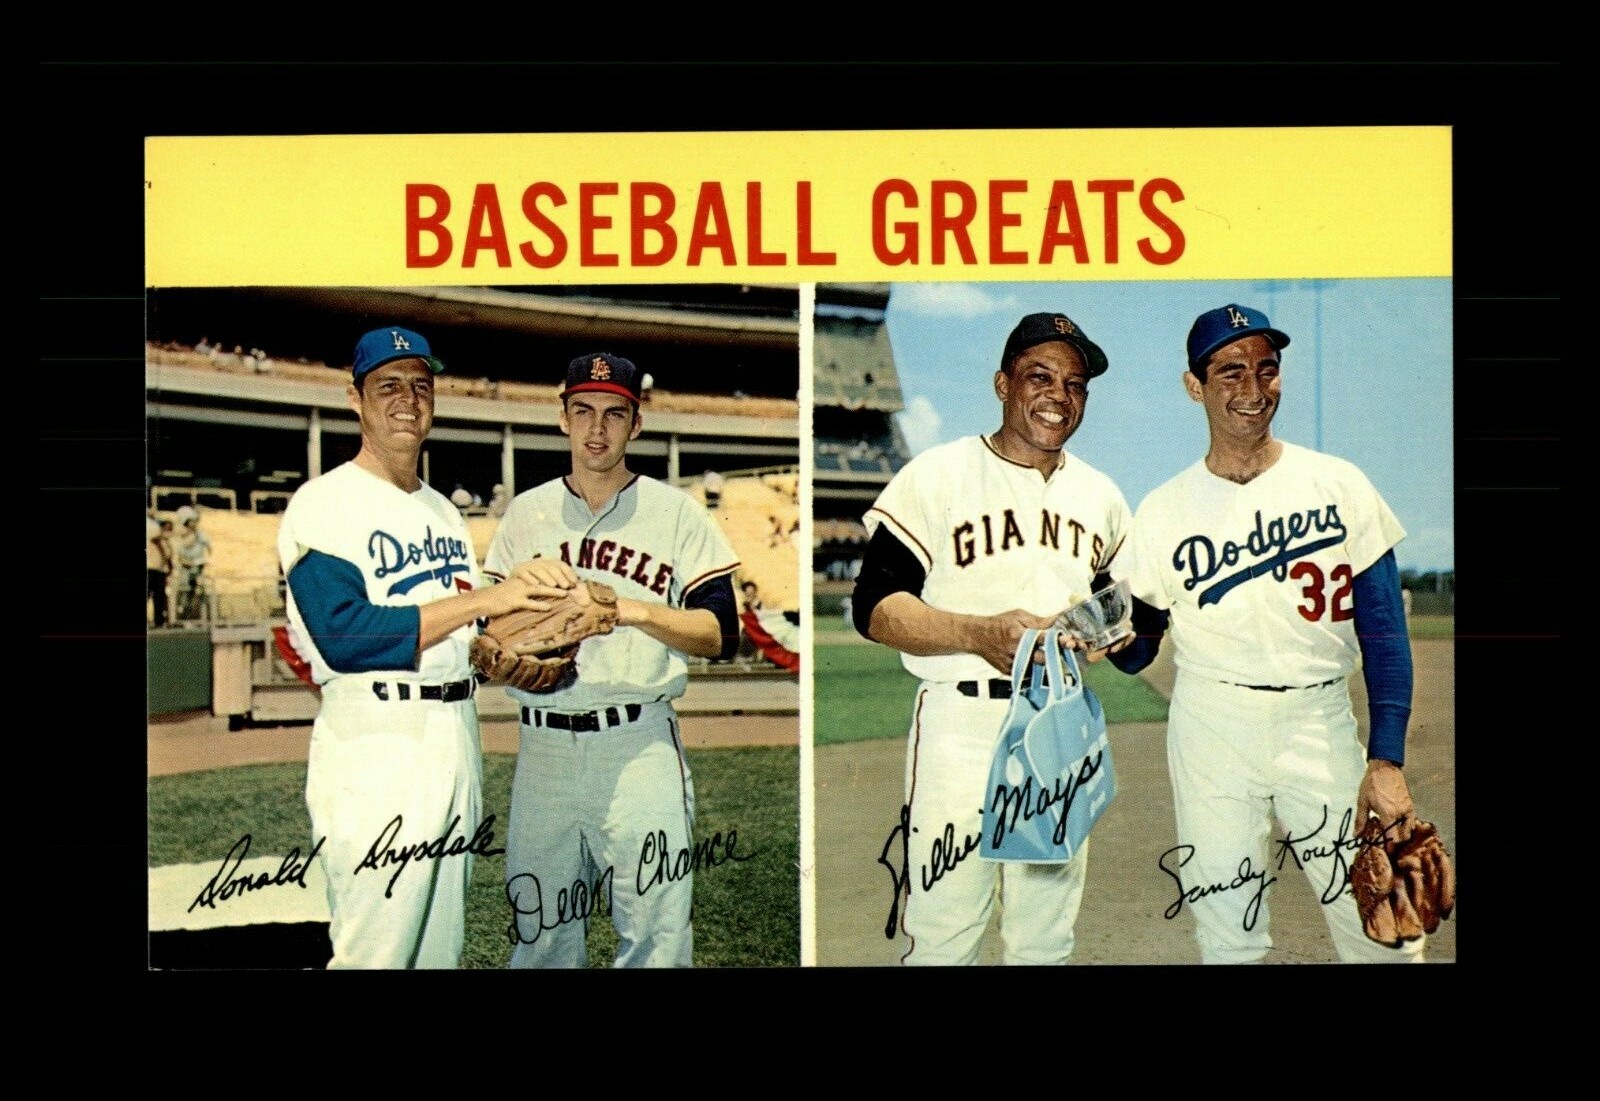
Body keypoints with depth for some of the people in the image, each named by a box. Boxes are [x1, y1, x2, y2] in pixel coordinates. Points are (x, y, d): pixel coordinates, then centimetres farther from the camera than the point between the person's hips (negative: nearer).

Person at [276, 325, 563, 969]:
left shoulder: (444, 511, 18)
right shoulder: (325, 505, -8)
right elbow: (345, 638, -21)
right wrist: (484, 597, -21)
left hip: (457, 733, 8)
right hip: (376, 742, -8)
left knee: (441, 951, 13)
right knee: (376, 955, -7)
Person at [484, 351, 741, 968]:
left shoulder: (676, 513, 4)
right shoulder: (524, 513, 13)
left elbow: (721, 635, -2)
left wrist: (635, 610, -15)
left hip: (639, 746, -3)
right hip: (542, 749, 3)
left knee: (655, 939, -5)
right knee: (537, 935, 8)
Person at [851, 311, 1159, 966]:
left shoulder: (1101, 496, 15)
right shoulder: (937, 474, -3)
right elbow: (873, 606, -8)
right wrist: (979, 633, -22)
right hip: (962, 722, -5)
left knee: (1046, 944, 13)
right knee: (941, 940, -6)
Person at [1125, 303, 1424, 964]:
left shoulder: (1339, 486, 1)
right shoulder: (1166, 510, 2)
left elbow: (1384, 634, 0)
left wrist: (1387, 762, -8)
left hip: (1321, 724, 0)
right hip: (1210, 732, 0)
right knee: (1228, 940, 6)